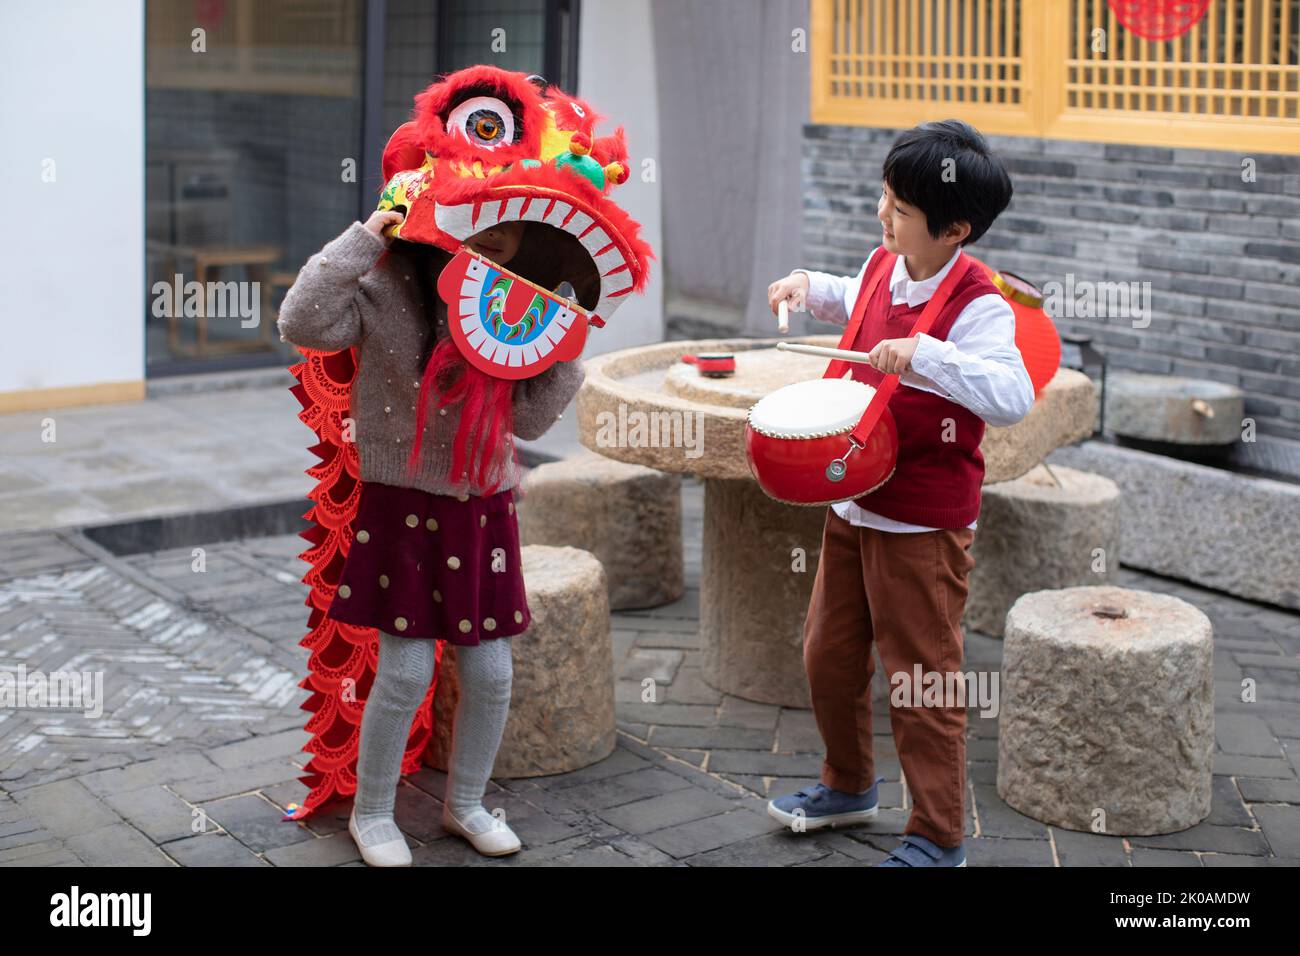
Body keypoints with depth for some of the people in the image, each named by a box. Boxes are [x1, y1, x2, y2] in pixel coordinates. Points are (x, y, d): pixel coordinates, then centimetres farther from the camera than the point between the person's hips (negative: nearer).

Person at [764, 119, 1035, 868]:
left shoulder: (978, 308, -21)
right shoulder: (883, 267, 2)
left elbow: (1013, 398, -37)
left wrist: (927, 354, -44)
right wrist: (811, 287, 10)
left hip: (923, 526, -8)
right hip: (854, 504, 8)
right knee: (829, 657, 19)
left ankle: (939, 839, 18)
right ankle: (849, 786, 42)